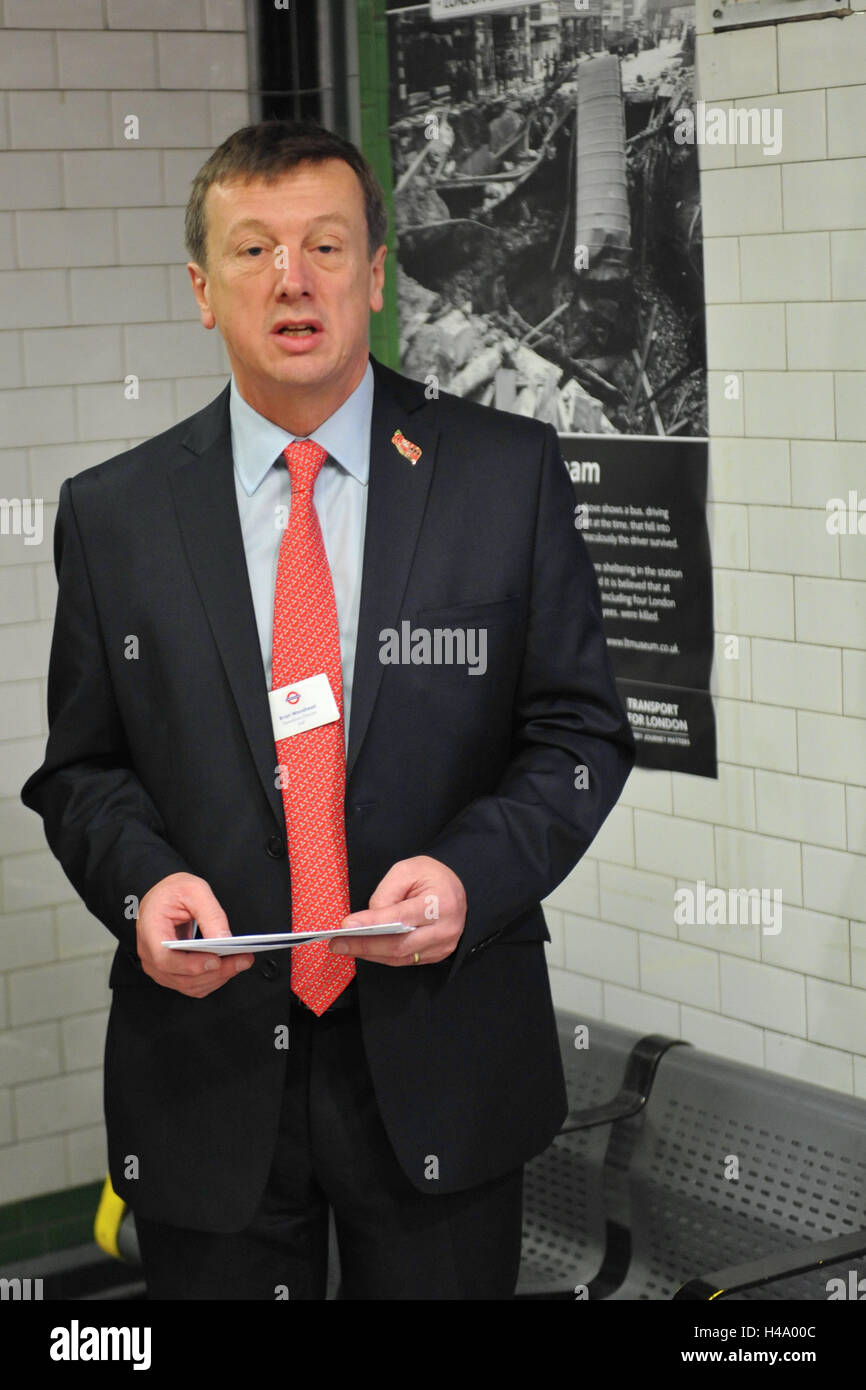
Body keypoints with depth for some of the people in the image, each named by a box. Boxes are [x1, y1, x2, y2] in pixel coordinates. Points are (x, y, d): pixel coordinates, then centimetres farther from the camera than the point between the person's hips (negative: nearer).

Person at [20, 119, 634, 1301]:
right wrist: (143, 879, -14)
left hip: (441, 1070, 0)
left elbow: (580, 734, 0)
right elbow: (81, 770, 7)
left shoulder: (508, 473, -2)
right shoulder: (110, 514, 2)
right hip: (206, 1074, 1)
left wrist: (470, 873, -18)